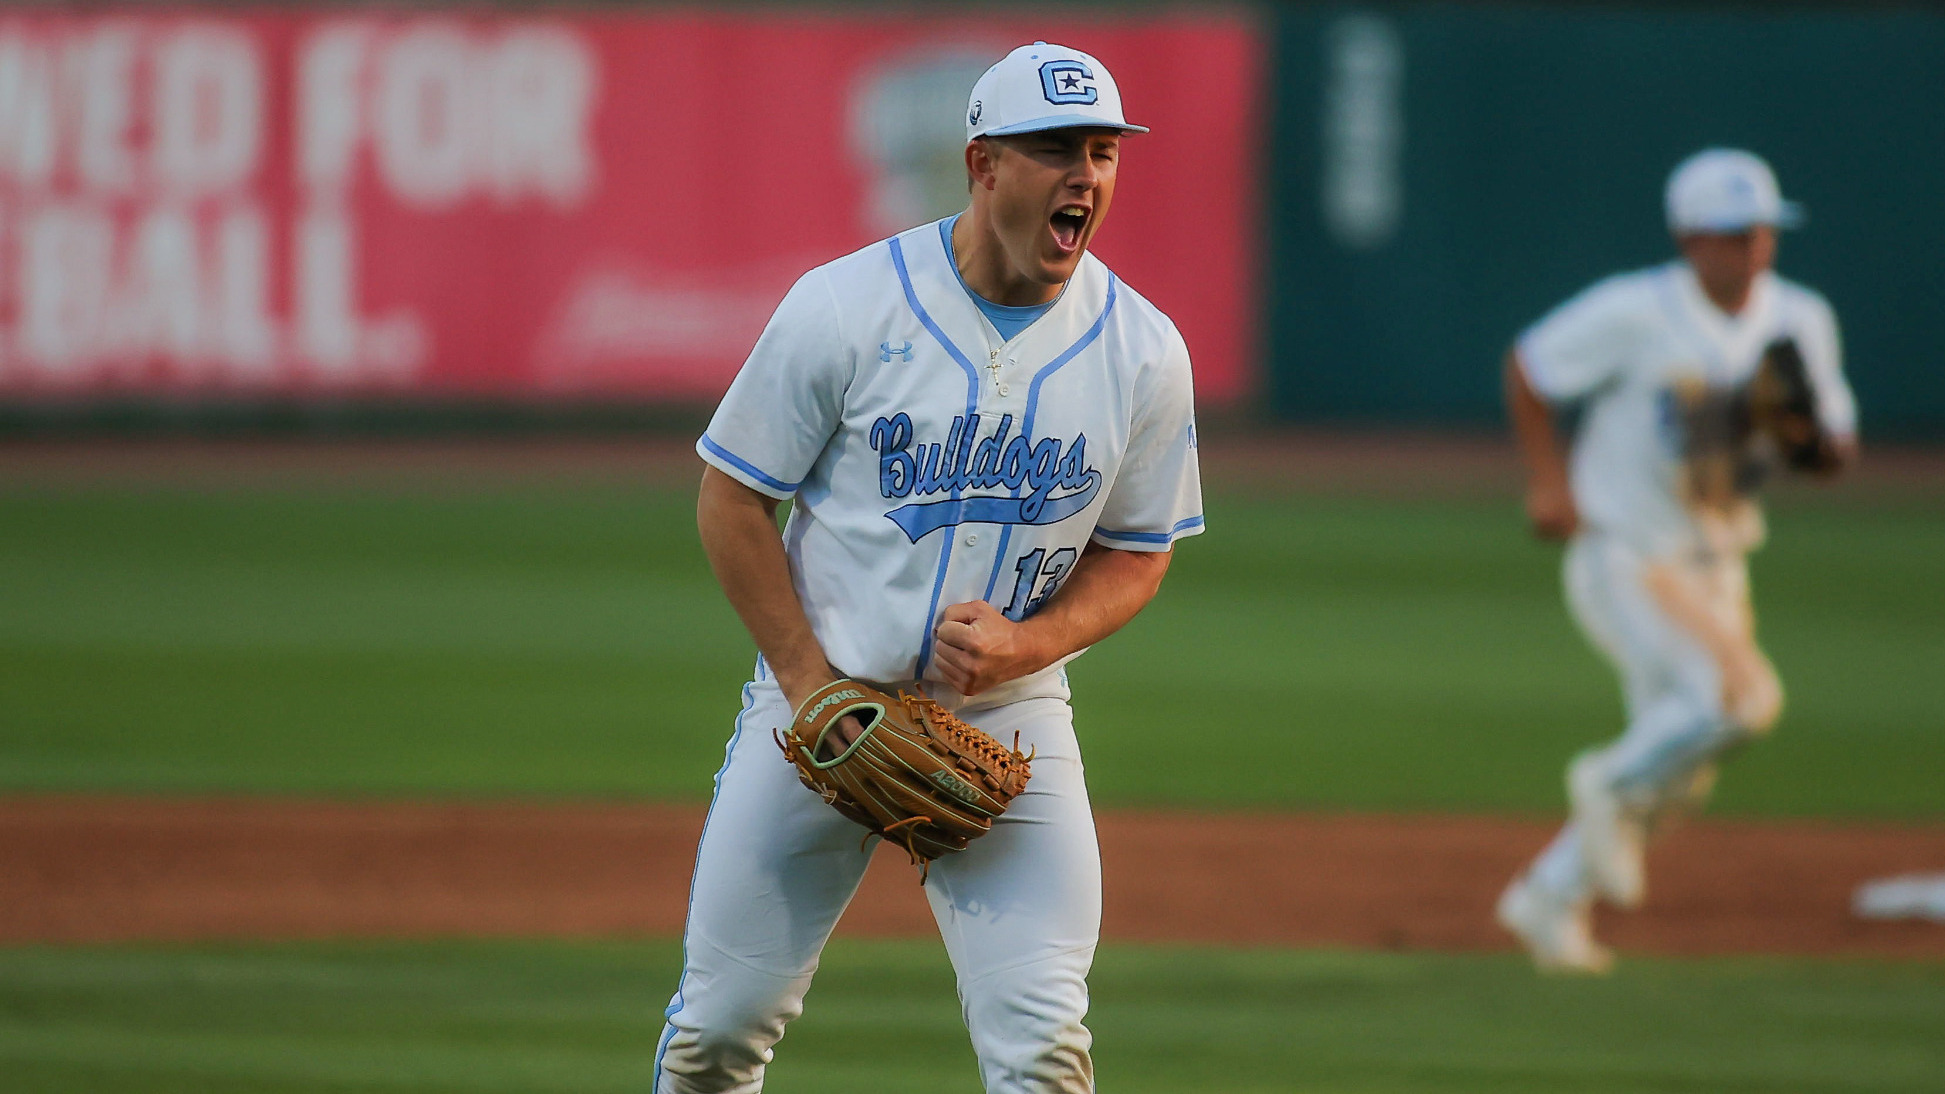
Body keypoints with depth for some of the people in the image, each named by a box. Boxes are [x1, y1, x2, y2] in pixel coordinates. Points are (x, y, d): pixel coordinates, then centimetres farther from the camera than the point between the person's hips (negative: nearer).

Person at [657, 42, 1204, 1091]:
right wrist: (809, 681, -12)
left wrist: (1022, 645, -14)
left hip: (1011, 718, 1)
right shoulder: (846, 307, -11)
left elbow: (1135, 555, 6)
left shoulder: (1142, 353, -4)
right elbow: (731, 498, -4)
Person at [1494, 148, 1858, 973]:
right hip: (1624, 558, -7)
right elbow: (1527, 367, -3)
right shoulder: (1635, 314, -16)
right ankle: (1611, 789, 0)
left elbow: (1838, 449, 6)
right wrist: (1547, 480, -9)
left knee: (1677, 765, 11)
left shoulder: (1801, 322, 0)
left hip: (1715, 570, 7)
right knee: (1740, 695, -26)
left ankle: (1550, 898, 29)